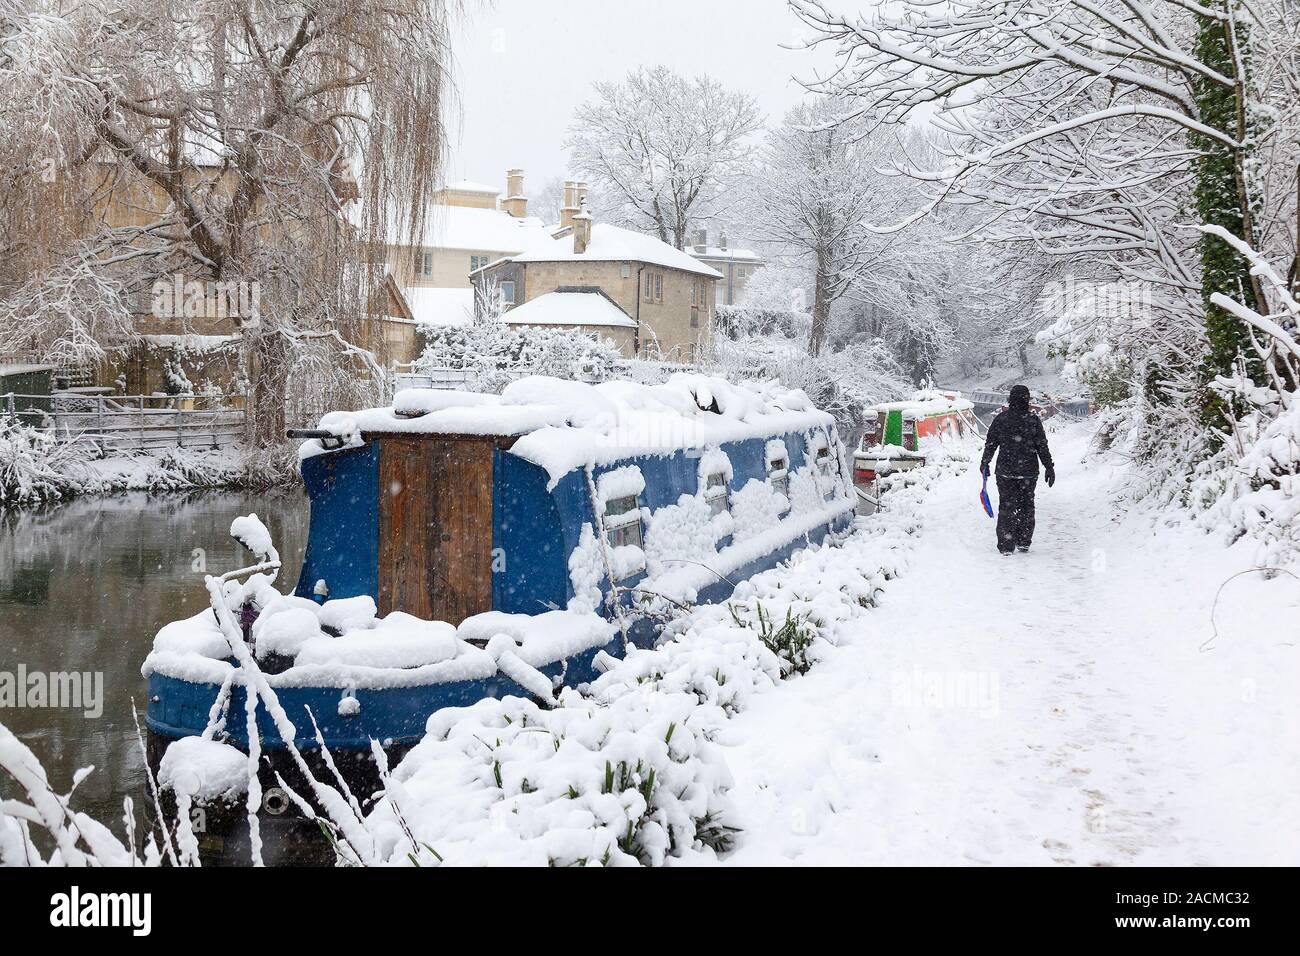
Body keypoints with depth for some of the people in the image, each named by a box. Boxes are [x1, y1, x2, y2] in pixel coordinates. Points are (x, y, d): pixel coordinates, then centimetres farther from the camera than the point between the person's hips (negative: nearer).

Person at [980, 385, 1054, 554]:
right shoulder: (1033, 420, -6)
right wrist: (1049, 468, 6)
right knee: (1026, 506, 14)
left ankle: (1006, 546, 2)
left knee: (1006, 507, 5)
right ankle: (1023, 542, 18)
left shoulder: (1001, 419, -3)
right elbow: (1042, 447, -3)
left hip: (1005, 471, 0)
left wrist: (984, 463, 14)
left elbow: (990, 444, 2)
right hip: (1029, 472, 0)